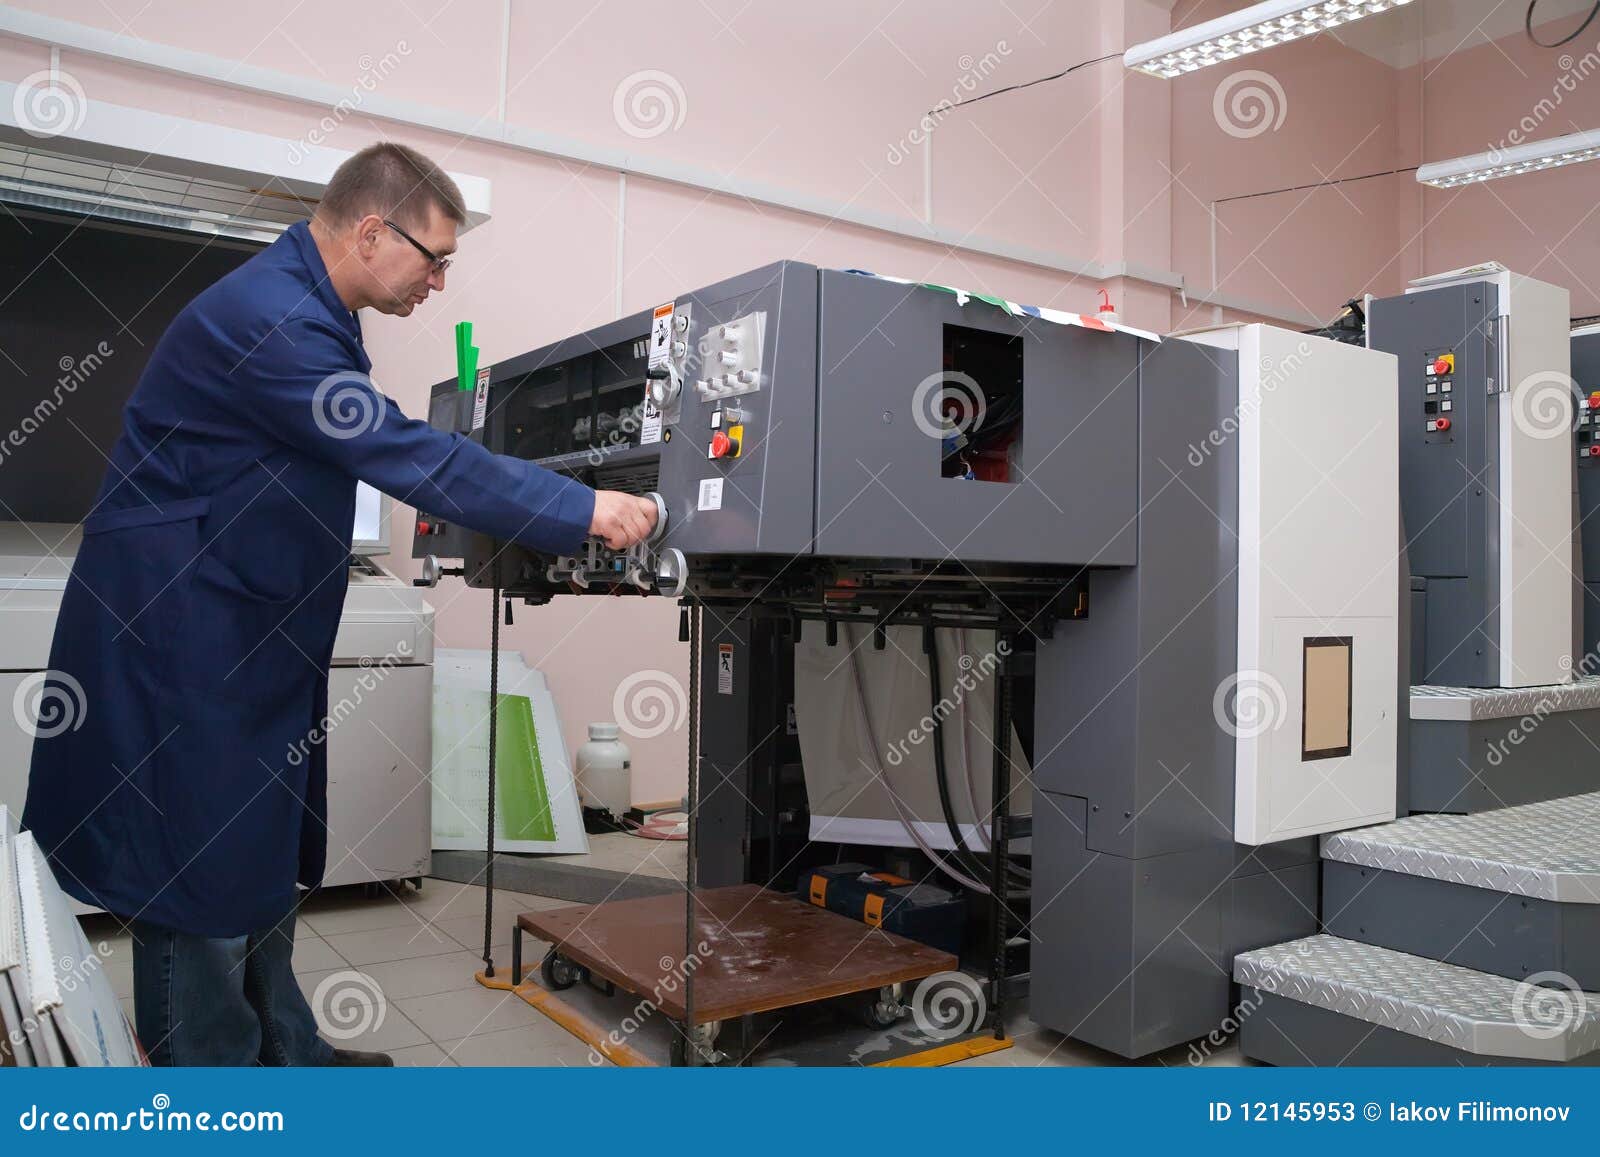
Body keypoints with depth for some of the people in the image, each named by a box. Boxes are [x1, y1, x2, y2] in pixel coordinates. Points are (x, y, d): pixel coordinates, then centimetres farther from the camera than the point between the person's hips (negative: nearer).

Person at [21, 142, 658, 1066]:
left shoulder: (307, 310, 10)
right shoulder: (268, 319, -24)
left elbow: (374, 446, 19)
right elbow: (406, 455, -29)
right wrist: (586, 513, -27)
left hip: (246, 635, 11)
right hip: (176, 634, -10)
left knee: (262, 852, 17)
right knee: (197, 862, 0)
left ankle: (284, 1050, 31)